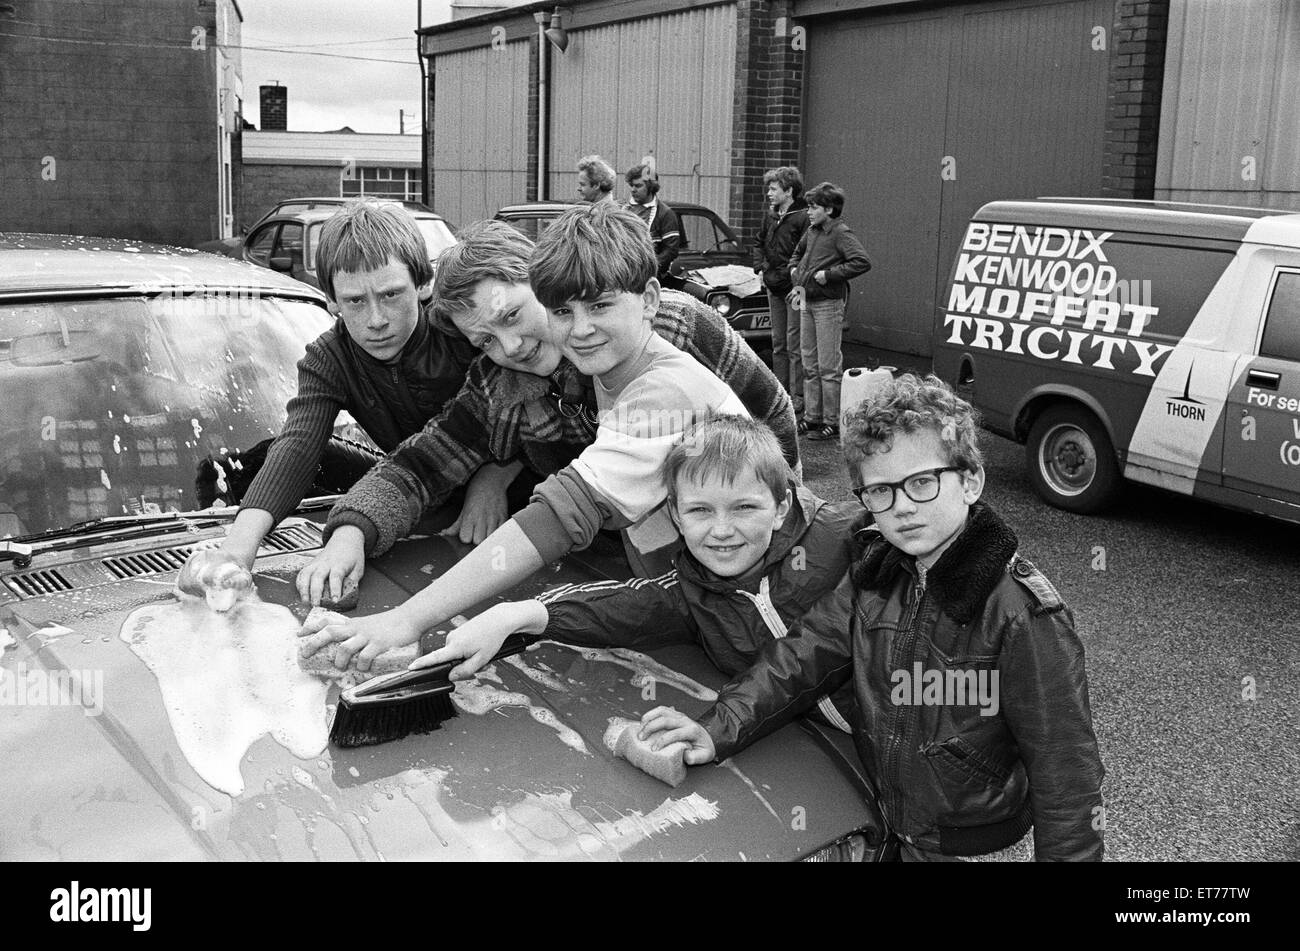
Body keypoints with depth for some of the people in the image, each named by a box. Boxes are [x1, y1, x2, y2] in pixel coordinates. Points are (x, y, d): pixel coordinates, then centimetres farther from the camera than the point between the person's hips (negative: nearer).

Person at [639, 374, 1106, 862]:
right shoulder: (875, 572, -6)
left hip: (971, 843, -5)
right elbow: (806, 653, -5)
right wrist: (718, 730, -17)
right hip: (876, 819, 5)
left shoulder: (1024, 615, -25)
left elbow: (1063, 764, -20)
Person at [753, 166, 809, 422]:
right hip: (774, 288, 8)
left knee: (795, 346, -6)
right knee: (779, 344, 14)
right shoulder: (770, 216, 10)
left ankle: (798, 402, -2)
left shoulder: (804, 218, -15)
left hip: (795, 289, -8)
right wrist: (760, 268, 12)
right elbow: (760, 244, 26)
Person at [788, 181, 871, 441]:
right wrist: (795, 271, 13)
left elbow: (862, 262, -24)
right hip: (807, 303, 8)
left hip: (828, 304, -8)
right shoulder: (811, 231, 11)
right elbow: (798, 253, 32)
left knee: (829, 366, -5)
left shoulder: (841, 233, -12)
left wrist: (828, 274, -21)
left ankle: (833, 423, 1)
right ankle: (812, 417, 20)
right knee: (810, 364, 12)